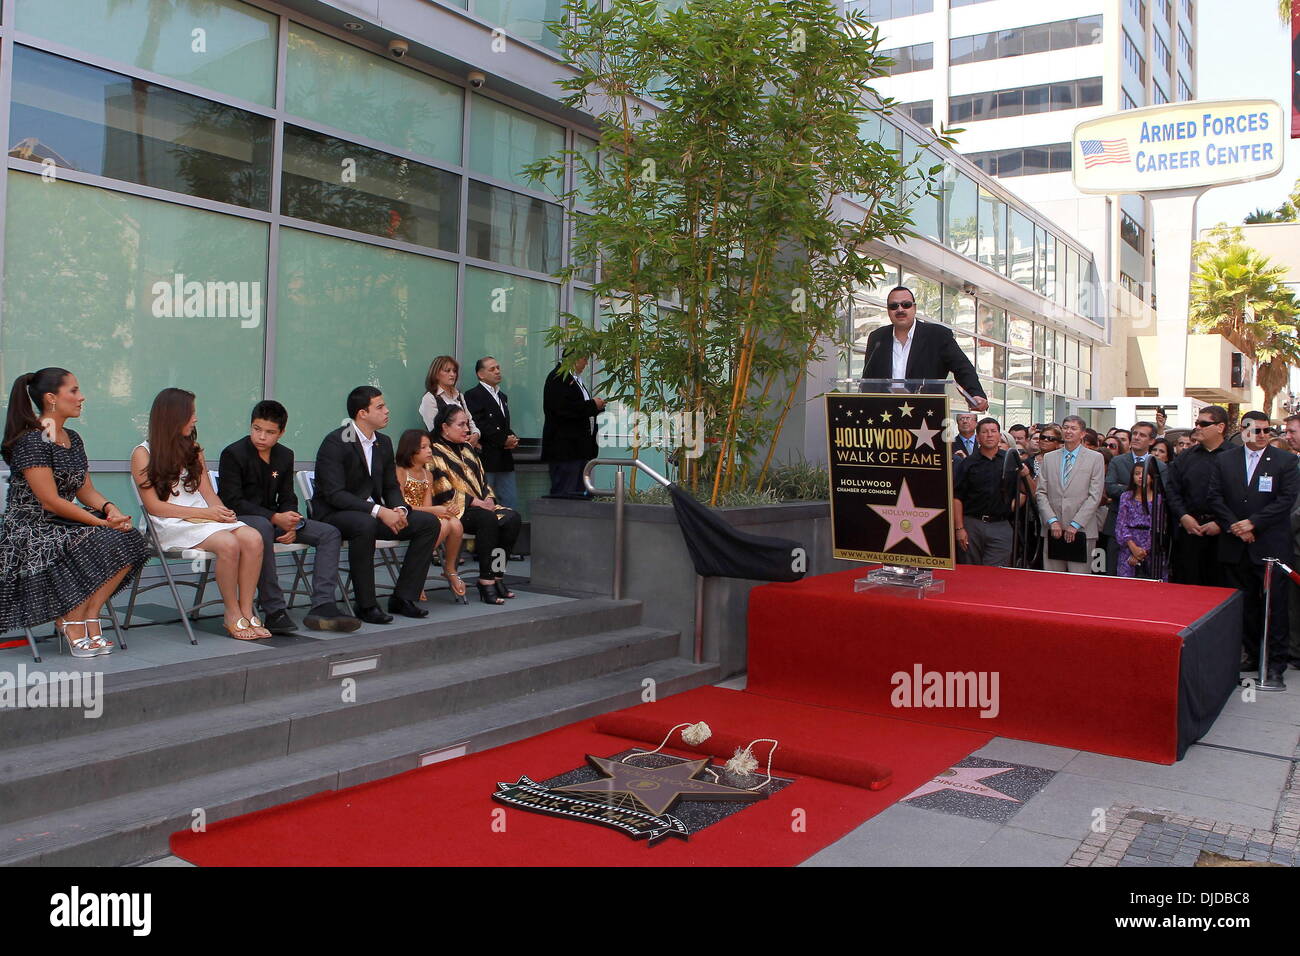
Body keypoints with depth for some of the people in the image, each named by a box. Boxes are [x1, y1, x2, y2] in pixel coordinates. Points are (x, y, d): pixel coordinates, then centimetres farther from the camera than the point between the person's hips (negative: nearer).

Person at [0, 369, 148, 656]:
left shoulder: (73, 439, 12)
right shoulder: (31, 441, -14)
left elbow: (86, 490, 13)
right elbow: (51, 501, -19)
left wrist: (109, 508, -9)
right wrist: (101, 522, -20)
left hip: (63, 524, 8)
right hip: (30, 530, -8)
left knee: (128, 540, -16)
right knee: (93, 545, -32)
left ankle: (89, 617, -11)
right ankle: (73, 628, -15)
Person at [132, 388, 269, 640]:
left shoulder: (193, 449, 20)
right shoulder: (143, 454, 2)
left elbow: (208, 494, 14)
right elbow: (154, 506, -7)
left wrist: (223, 513, -10)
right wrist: (205, 513, -14)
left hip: (205, 518, 5)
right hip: (171, 525, -5)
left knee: (253, 538, -25)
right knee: (229, 543, -33)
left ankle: (247, 612, -21)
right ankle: (233, 615, -16)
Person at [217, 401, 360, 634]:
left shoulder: (285, 455, 10)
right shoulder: (233, 454, -10)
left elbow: (288, 499, 12)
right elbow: (232, 501, -17)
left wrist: (291, 525, -11)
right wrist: (275, 518, -25)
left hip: (276, 519, 7)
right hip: (239, 519, -7)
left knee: (330, 533, -10)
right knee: (262, 528, -42)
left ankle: (322, 607, -22)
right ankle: (275, 611, -39)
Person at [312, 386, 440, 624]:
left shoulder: (383, 442, 10)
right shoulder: (335, 442, -14)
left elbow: (391, 487, 14)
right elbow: (334, 493, -23)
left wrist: (399, 509, -11)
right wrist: (379, 511, -30)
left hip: (372, 513, 8)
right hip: (333, 515, -7)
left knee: (429, 522, -8)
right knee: (365, 524, -40)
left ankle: (403, 597, -5)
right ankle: (366, 605, -28)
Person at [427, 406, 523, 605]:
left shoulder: (467, 449, 22)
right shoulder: (435, 453, -3)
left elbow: (482, 480, 22)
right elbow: (444, 492, -12)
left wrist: (489, 499, 1)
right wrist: (477, 503, -15)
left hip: (481, 506, 7)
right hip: (455, 510, -7)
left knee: (512, 517, -20)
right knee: (488, 519, -35)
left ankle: (497, 576, -18)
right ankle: (486, 581, -32)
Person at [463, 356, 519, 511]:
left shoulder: (502, 396, 22)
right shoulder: (473, 395, -6)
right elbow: (477, 426, -17)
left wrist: (513, 439, 4)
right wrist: (504, 440, -15)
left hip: (504, 459, 8)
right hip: (486, 458, -8)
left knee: (512, 503, 6)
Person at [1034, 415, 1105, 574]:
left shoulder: (1095, 458, 4)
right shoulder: (1048, 458, 13)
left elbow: (1095, 496, -3)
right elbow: (1041, 493, 8)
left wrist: (1075, 524, -9)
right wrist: (1052, 521, -5)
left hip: (1082, 530, -2)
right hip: (1052, 530, 3)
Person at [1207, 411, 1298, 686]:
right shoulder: (1224, 461, 8)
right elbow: (1215, 498, 4)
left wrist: (1253, 523, -14)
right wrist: (1233, 526, -9)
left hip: (1271, 547, -3)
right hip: (1236, 547, 3)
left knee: (1274, 606, -1)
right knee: (1244, 604, 10)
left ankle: (1275, 664, 5)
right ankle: (1251, 655, 21)